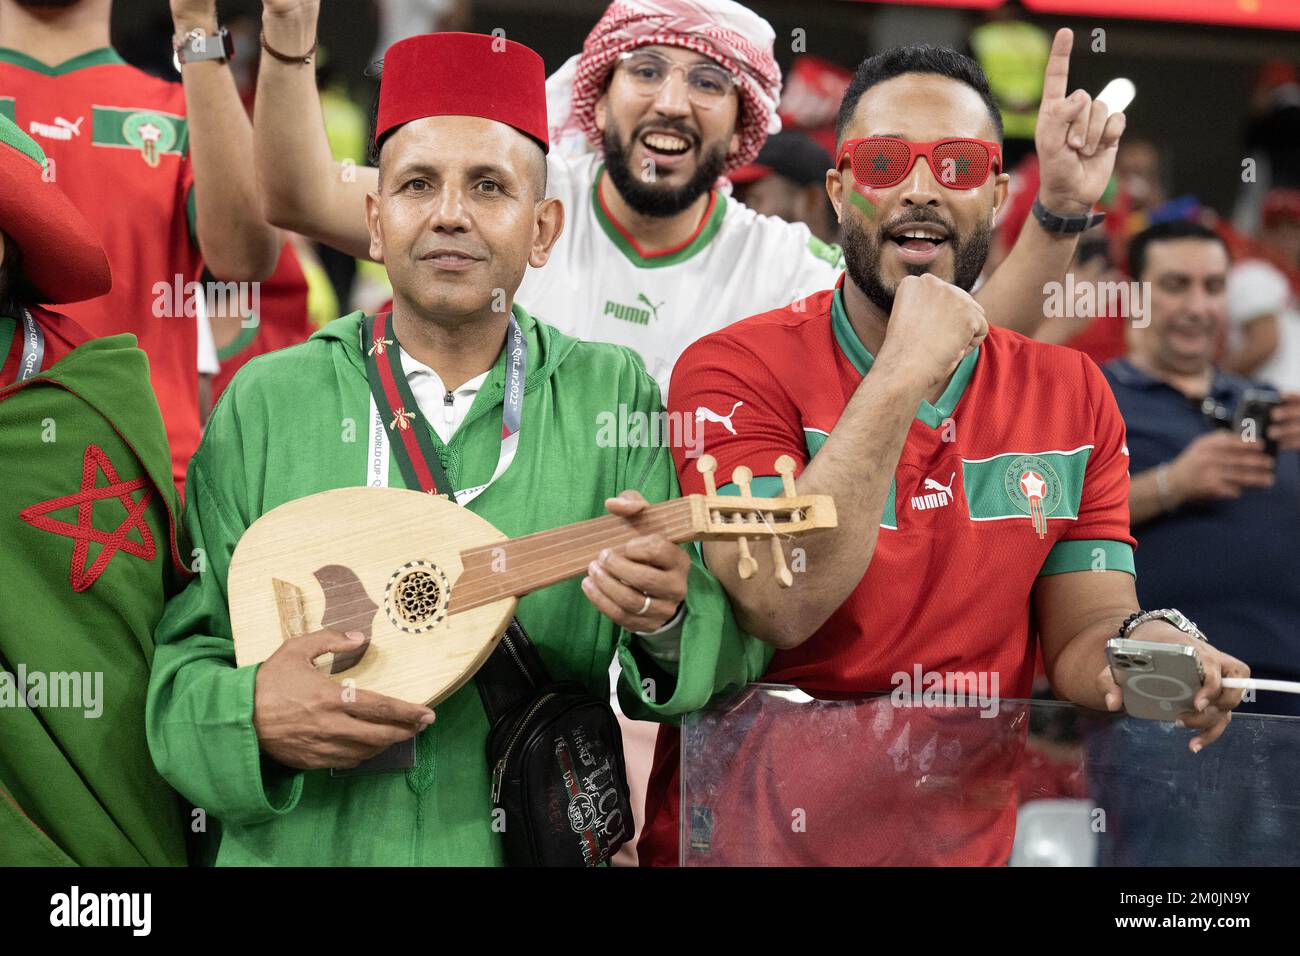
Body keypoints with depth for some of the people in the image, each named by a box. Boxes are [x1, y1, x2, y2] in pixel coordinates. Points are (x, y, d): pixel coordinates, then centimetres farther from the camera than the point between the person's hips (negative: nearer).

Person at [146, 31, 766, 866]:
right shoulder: (266, 401, 5)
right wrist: (250, 717, -13)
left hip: (539, 842, 1)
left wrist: (669, 620, -20)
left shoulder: (613, 396, 4)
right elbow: (176, 656, 5)